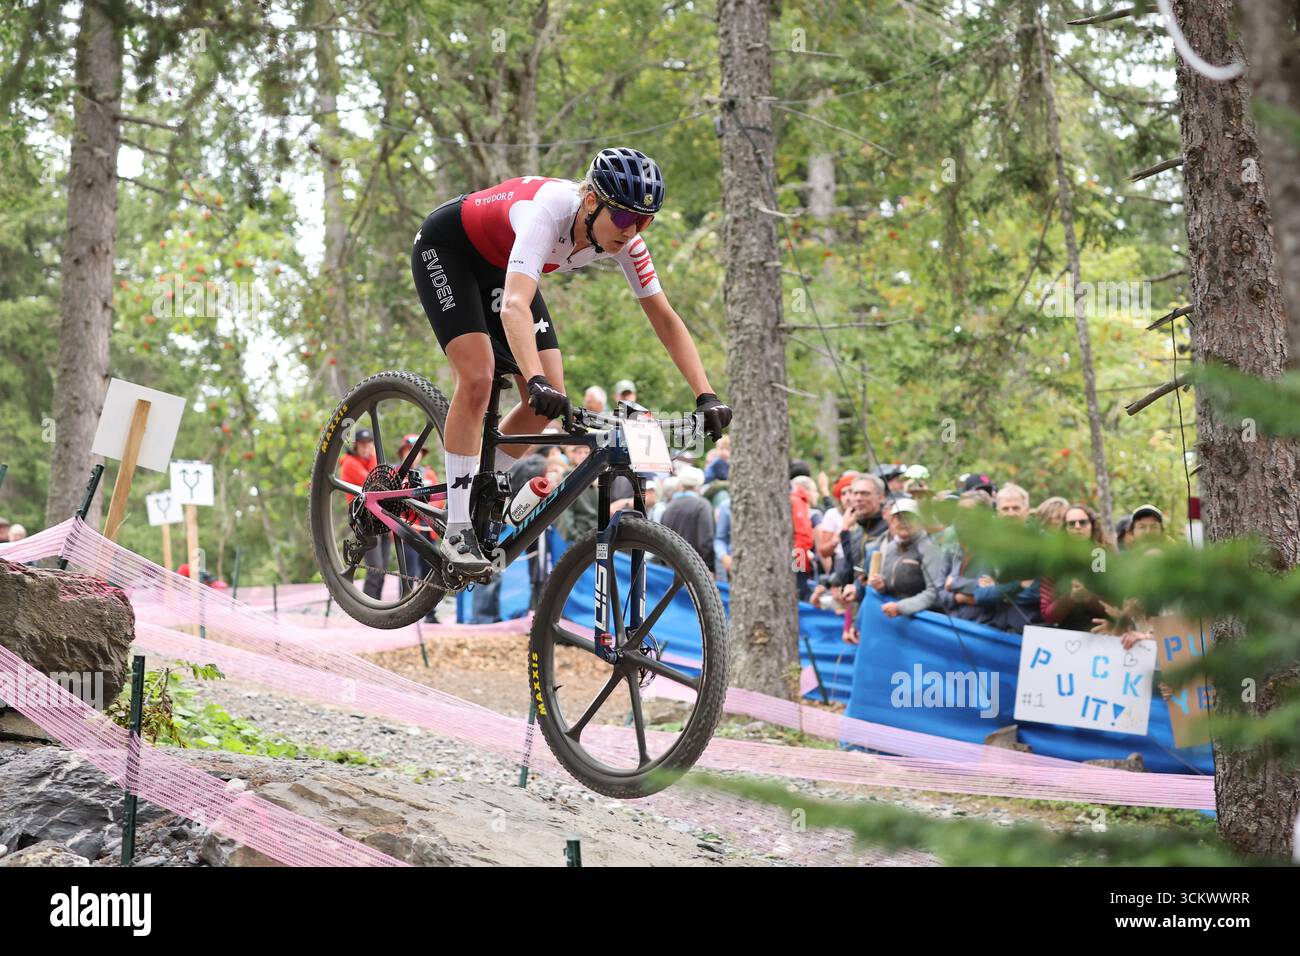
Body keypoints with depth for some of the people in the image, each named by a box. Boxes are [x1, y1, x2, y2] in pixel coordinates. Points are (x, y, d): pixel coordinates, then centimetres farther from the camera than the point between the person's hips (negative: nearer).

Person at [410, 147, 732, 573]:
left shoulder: (622, 236, -23)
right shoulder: (549, 211, -42)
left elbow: (664, 317, -17)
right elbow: (515, 306, -54)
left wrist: (706, 395, -27)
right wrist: (536, 381, -69)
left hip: (498, 263, 7)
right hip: (445, 248, -7)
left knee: (550, 399, -7)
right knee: (478, 377, -24)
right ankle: (456, 530, -16)